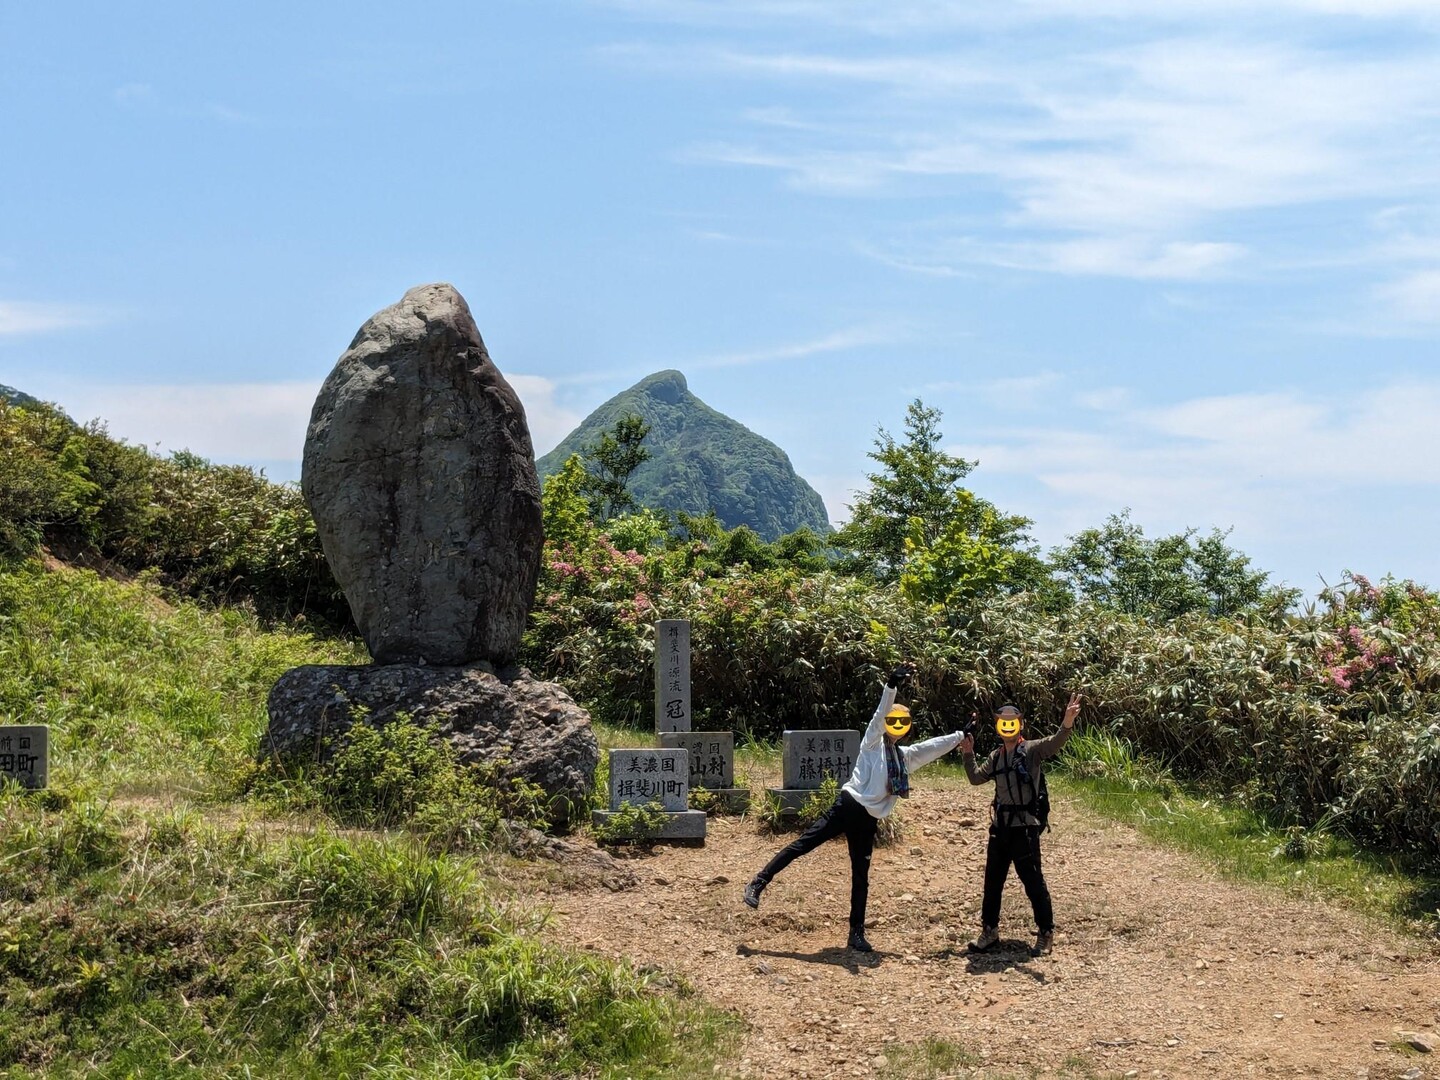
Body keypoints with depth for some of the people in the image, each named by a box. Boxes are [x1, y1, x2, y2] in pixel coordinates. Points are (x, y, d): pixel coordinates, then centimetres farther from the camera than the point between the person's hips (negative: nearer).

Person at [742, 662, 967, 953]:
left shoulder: (906, 755, 19)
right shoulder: (873, 743, 3)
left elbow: (934, 746, 23)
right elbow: (879, 715, -11)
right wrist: (892, 686, -25)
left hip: (868, 821, 5)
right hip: (847, 808, -5)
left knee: (861, 876, 6)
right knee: (802, 844, -12)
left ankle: (856, 934, 9)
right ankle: (758, 884, -8)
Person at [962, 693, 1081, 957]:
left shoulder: (1032, 750, -7)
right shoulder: (995, 756, 11)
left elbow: (1054, 744, -27)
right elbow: (976, 778, 25)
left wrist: (1067, 725, -46)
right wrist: (968, 755, 12)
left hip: (1025, 827, -6)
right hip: (1000, 826, 6)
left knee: (1033, 882, 0)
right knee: (992, 880, 14)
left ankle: (1046, 933, 12)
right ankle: (989, 930, 28)